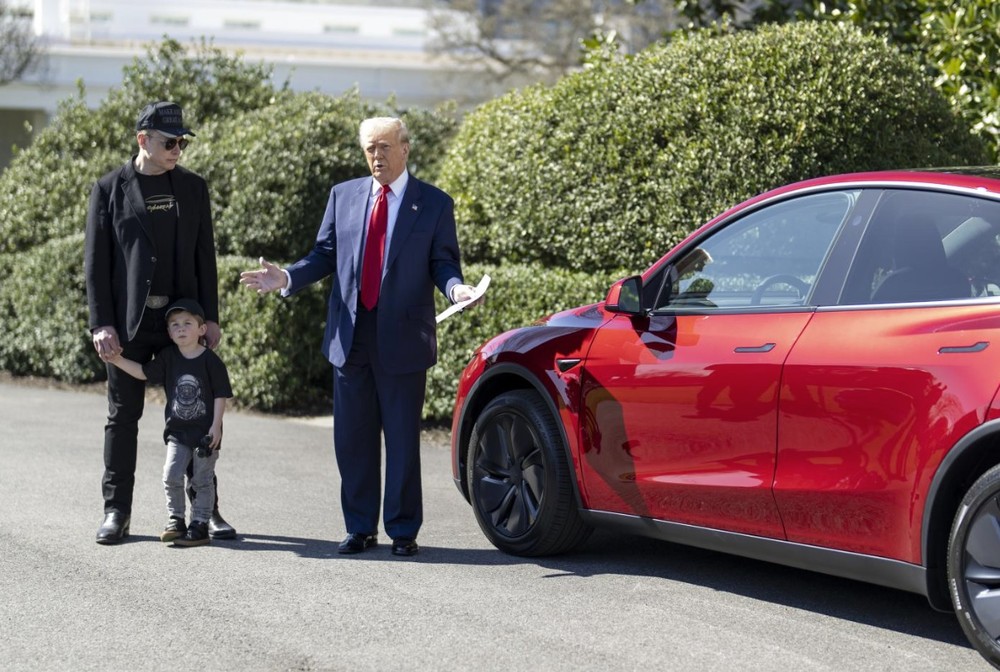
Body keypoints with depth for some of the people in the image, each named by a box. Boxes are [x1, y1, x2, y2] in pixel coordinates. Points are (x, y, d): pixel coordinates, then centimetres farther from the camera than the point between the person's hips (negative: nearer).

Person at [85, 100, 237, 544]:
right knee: (123, 416, 3)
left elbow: (205, 257, 10)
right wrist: (101, 325, -8)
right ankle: (117, 511, 11)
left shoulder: (192, 188, 9)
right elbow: (96, 262, -1)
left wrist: (210, 317, 2)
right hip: (130, 322, -2)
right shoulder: (110, 189, 1)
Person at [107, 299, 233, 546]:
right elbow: (144, 372, 2)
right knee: (171, 475, -6)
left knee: (202, 480, 3)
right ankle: (175, 520, 8)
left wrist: (216, 426, -12)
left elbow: (220, 395, -7)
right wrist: (118, 361, -10)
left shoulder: (211, 361, -10)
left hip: (205, 432, -3)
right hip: (177, 432, 3)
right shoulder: (168, 357, 2)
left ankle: (200, 524, 11)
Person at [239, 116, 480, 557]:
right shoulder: (343, 196, 10)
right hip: (350, 338, 3)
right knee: (352, 438, 8)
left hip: (402, 340, -3)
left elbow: (442, 263, 0)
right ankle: (360, 528, 18)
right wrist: (286, 278, -6)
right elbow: (325, 255, 10)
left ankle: (403, 531, 11)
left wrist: (455, 288, -22)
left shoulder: (434, 204, 2)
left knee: (402, 438, 1)